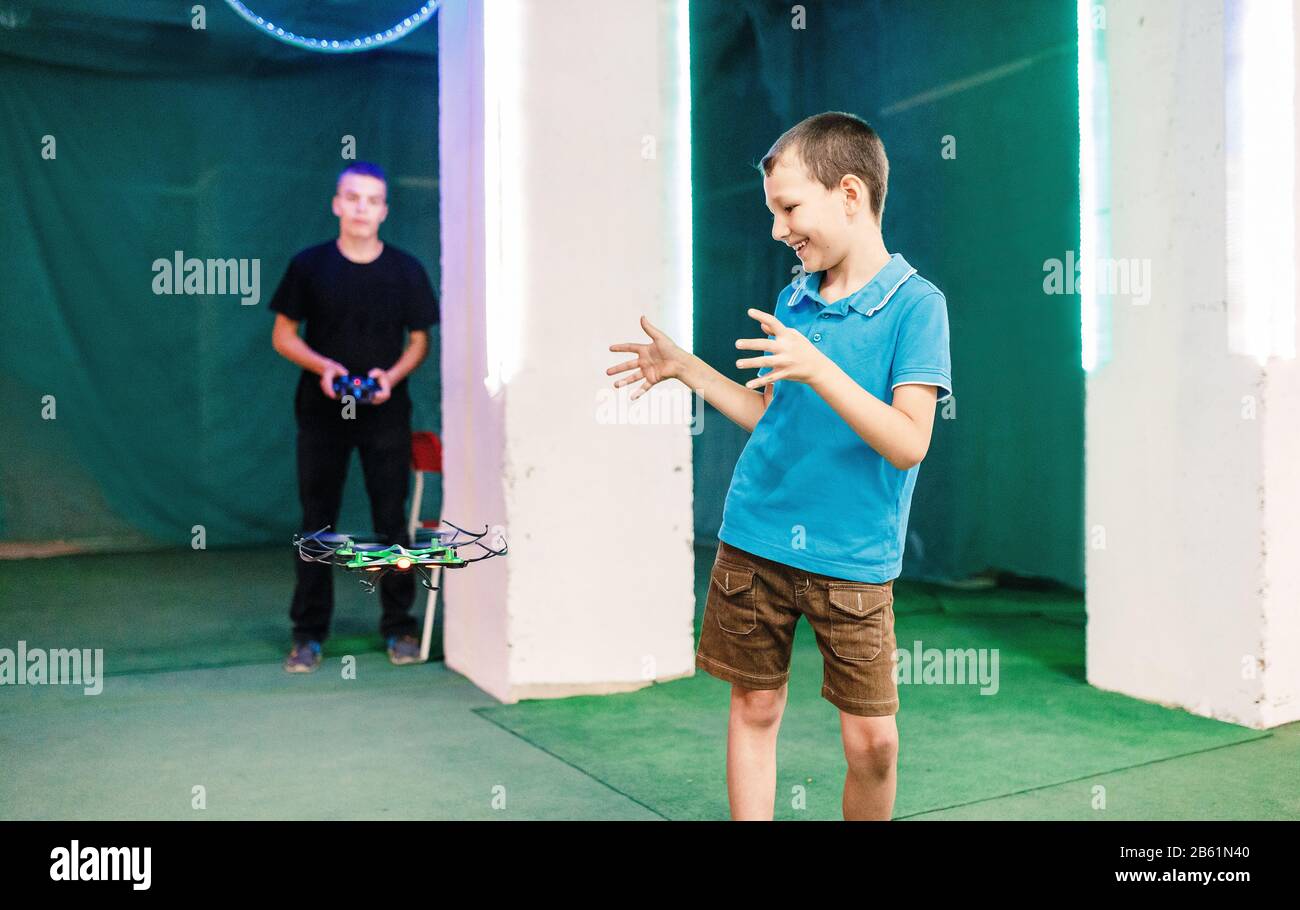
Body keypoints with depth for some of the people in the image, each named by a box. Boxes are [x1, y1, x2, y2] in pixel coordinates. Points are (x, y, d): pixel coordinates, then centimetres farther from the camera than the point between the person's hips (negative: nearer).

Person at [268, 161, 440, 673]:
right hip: (322, 411, 0)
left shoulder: (406, 270, 1)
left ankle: (398, 628, 16)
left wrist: (393, 375, -12)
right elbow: (283, 334, 4)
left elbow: (419, 339, 7)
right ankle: (309, 634, 13)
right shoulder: (309, 265, 0)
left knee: (392, 520, 3)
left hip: (386, 413, 0)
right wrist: (322, 366, -14)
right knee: (316, 522, 4)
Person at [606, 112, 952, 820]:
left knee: (872, 740, 1)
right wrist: (683, 367, 12)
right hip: (754, 541, 5)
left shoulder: (916, 305, -9)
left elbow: (908, 443, -18)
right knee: (754, 708, 11)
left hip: (853, 556, -4)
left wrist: (817, 368, -27)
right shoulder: (792, 298, 8)